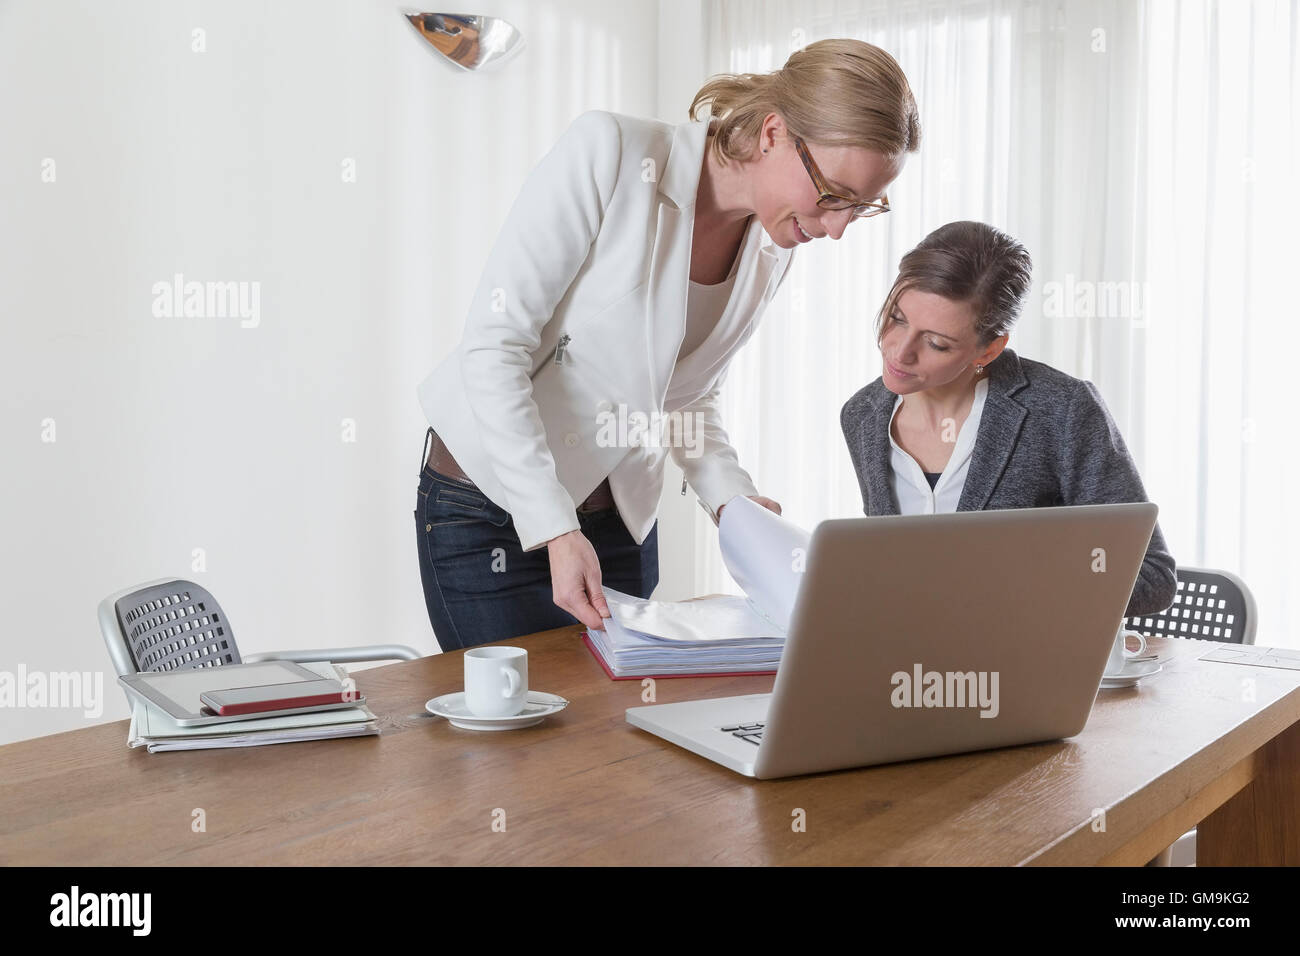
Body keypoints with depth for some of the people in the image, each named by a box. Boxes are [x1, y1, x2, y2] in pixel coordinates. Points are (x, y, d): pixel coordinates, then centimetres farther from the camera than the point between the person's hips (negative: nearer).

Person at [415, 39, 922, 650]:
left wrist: (732, 497, -9)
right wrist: (555, 529, -26)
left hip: (621, 519, 6)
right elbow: (494, 343, -21)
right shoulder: (608, 153, -20)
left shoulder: (769, 255, 1)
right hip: (491, 503, -6)